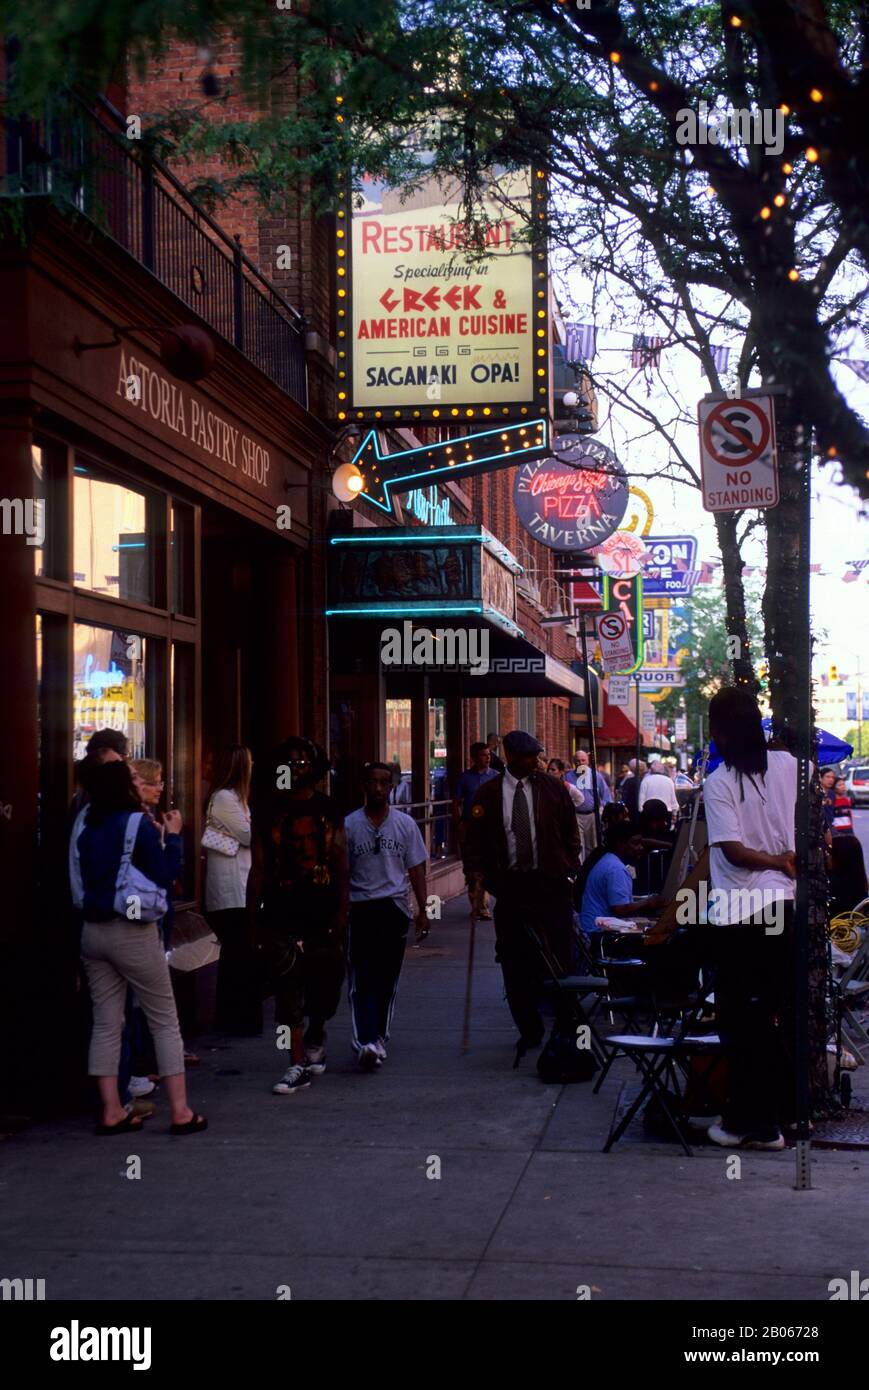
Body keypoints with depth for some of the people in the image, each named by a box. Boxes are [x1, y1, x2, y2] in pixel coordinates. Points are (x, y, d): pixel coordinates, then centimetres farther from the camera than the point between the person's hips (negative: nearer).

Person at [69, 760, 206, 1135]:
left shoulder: (85, 826, 5)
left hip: (93, 931, 5)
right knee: (165, 1020, 3)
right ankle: (180, 1111, 2)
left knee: (106, 1022, 8)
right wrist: (173, 835, 1)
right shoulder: (138, 823, -11)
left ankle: (111, 1111, 8)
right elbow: (164, 876, -10)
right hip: (132, 932, -5)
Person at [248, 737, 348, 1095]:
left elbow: (341, 864, 6)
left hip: (322, 910, 1)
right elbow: (258, 868, 5)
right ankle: (299, 1065, 0)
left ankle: (315, 1035, 37)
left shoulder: (328, 810, 7)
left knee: (326, 984, 7)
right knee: (288, 989, -5)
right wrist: (253, 916, 1)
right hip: (282, 911, -1)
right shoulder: (268, 811, 5)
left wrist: (342, 910, -2)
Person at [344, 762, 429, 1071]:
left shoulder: (405, 823, 6)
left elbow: (416, 868, 8)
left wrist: (422, 910, 4)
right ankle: (366, 1042, -18)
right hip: (360, 908, -2)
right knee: (362, 979, -9)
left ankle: (378, 1037, 20)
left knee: (387, 979, 7)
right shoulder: (349, 825, 1)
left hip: (395, 908, 2)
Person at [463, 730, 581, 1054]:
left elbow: (571, 834, 9)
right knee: (515, 965, 4)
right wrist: (478, 874, -6)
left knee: (560, 960, 0)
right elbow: (476, 839, 6)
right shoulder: (488, 793, 3)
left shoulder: (554, 789, 4)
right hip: (509, 887, 1)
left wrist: (569, 870, 2)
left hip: (551, 884, -1)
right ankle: (529, 1031, 16)